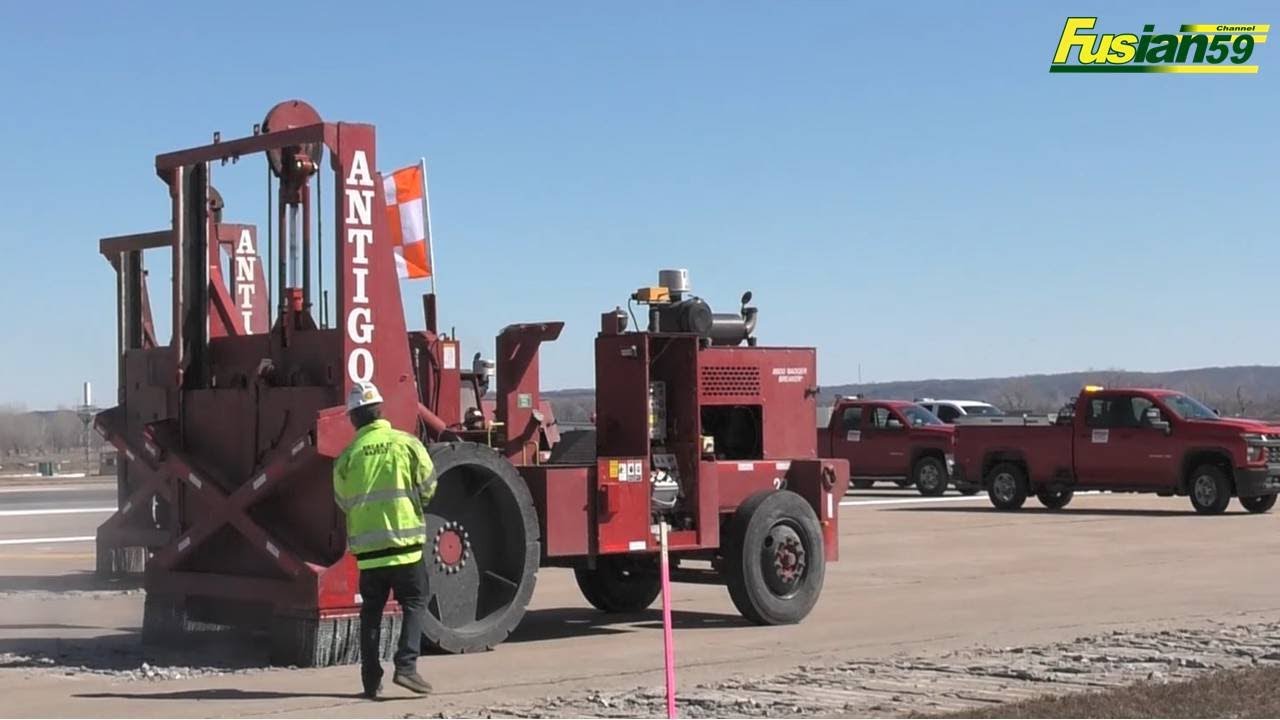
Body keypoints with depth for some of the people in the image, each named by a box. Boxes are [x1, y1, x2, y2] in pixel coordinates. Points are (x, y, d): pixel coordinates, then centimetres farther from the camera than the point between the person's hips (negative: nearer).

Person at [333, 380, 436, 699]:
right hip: (404, 541, -2)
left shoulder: (347, 456, -1)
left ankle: (371, 679, 9)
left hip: (366, 545, 2)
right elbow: (427, 488, 2)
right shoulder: (407, 444, -4)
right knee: (414, 603, 8)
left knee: (371, 610, 11)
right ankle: (406, 665, -7)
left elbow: (344, 502, 8)